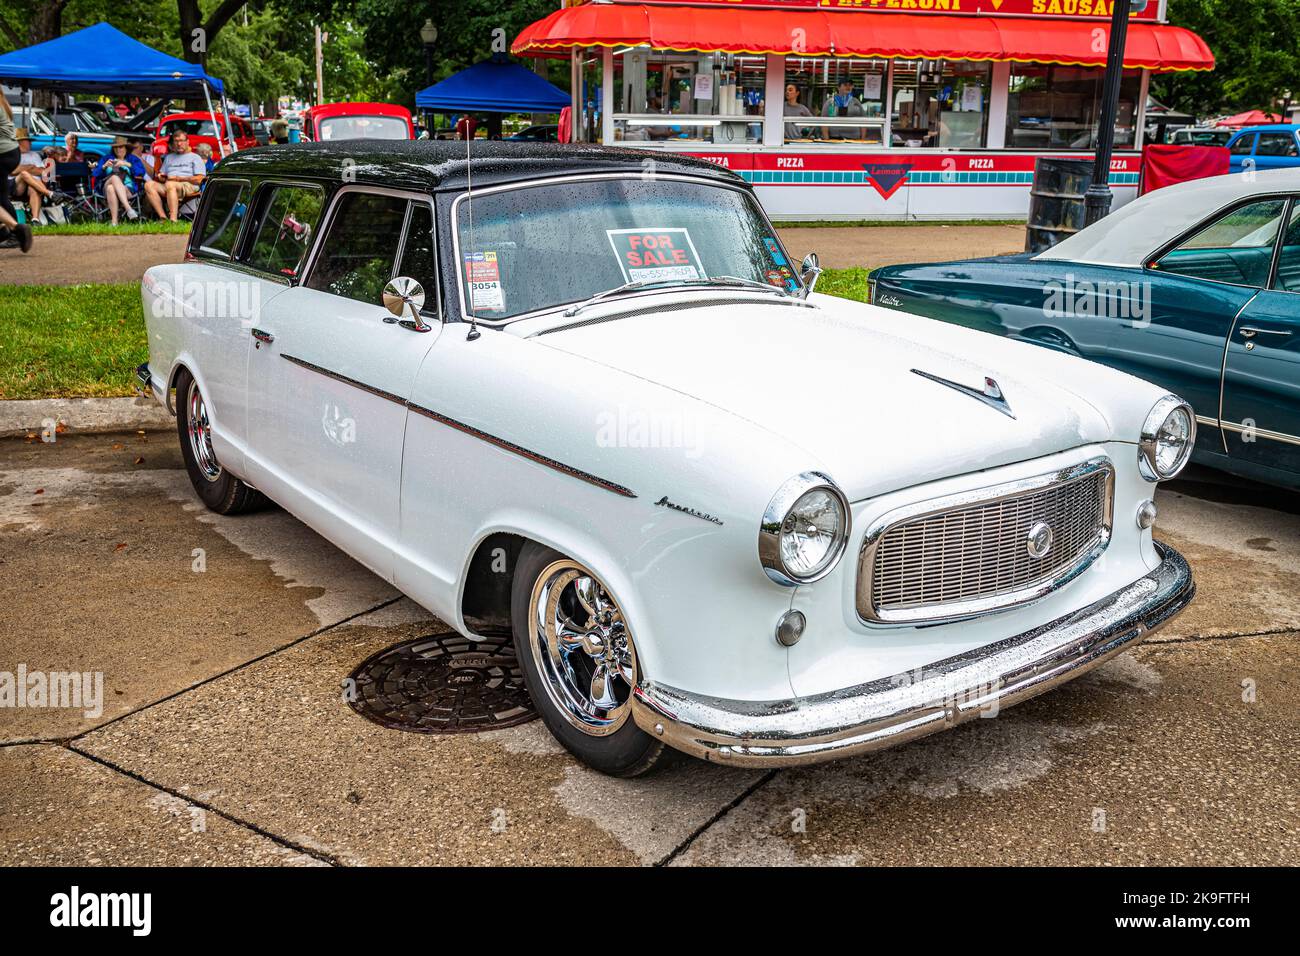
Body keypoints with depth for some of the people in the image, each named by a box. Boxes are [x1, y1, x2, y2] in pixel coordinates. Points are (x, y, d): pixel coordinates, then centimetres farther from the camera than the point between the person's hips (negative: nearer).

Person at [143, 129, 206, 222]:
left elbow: (199, 179, 1)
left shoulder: (195, 157, 16)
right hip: (167, 187, 6)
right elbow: (161, 175, 29)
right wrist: (160, 177, 4)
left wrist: (179, 178, -7)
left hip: (189, 187, -6)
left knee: (170, 184, -38)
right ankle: (163, 217, -34)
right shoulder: (169, 157, 33)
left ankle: (173, 219, -51)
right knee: (149, 185, -22)